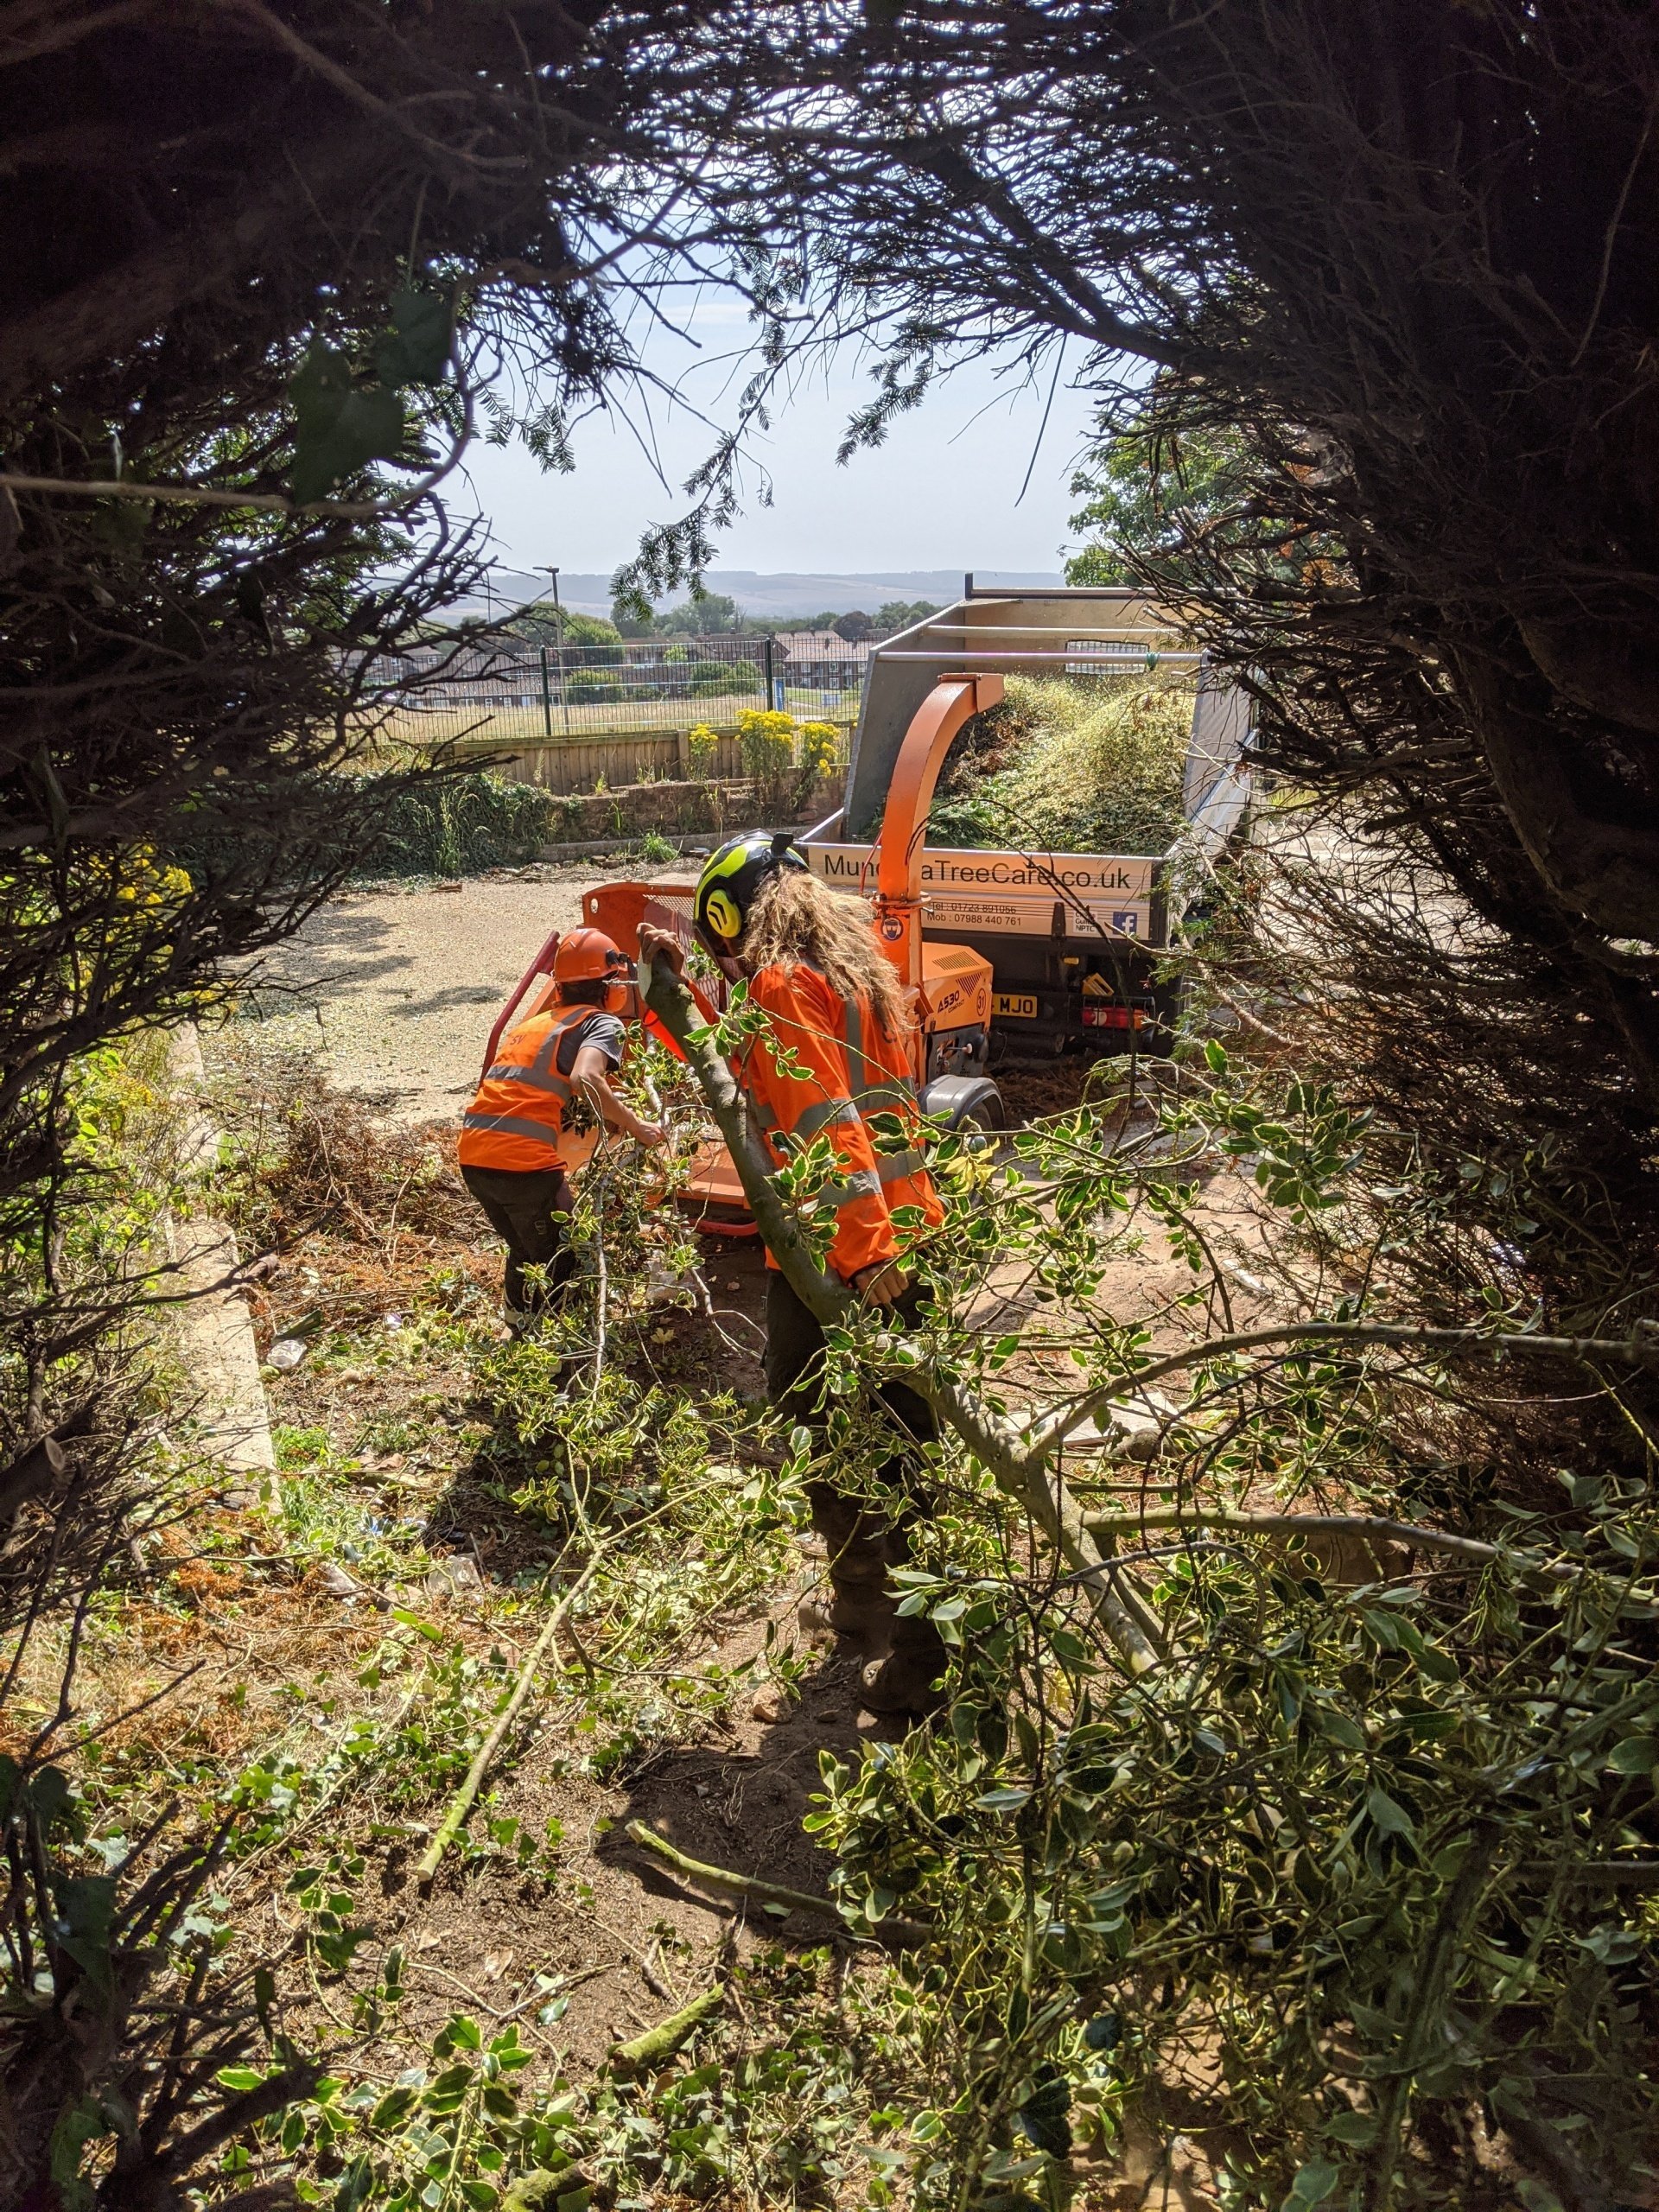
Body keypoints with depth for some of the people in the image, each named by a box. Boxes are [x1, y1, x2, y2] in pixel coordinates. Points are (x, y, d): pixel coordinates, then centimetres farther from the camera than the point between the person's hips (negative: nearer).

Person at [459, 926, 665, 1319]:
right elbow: (584, 1078, -18)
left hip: (472, 1153, 7)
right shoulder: (601, 1022, 2)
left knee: (524, 1250, 27)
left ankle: (520, 1328, 39)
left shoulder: (532, 1023, 24)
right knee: (563, 1264, 10)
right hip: (525, 1160, -7)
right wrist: (635, 1127, -8)